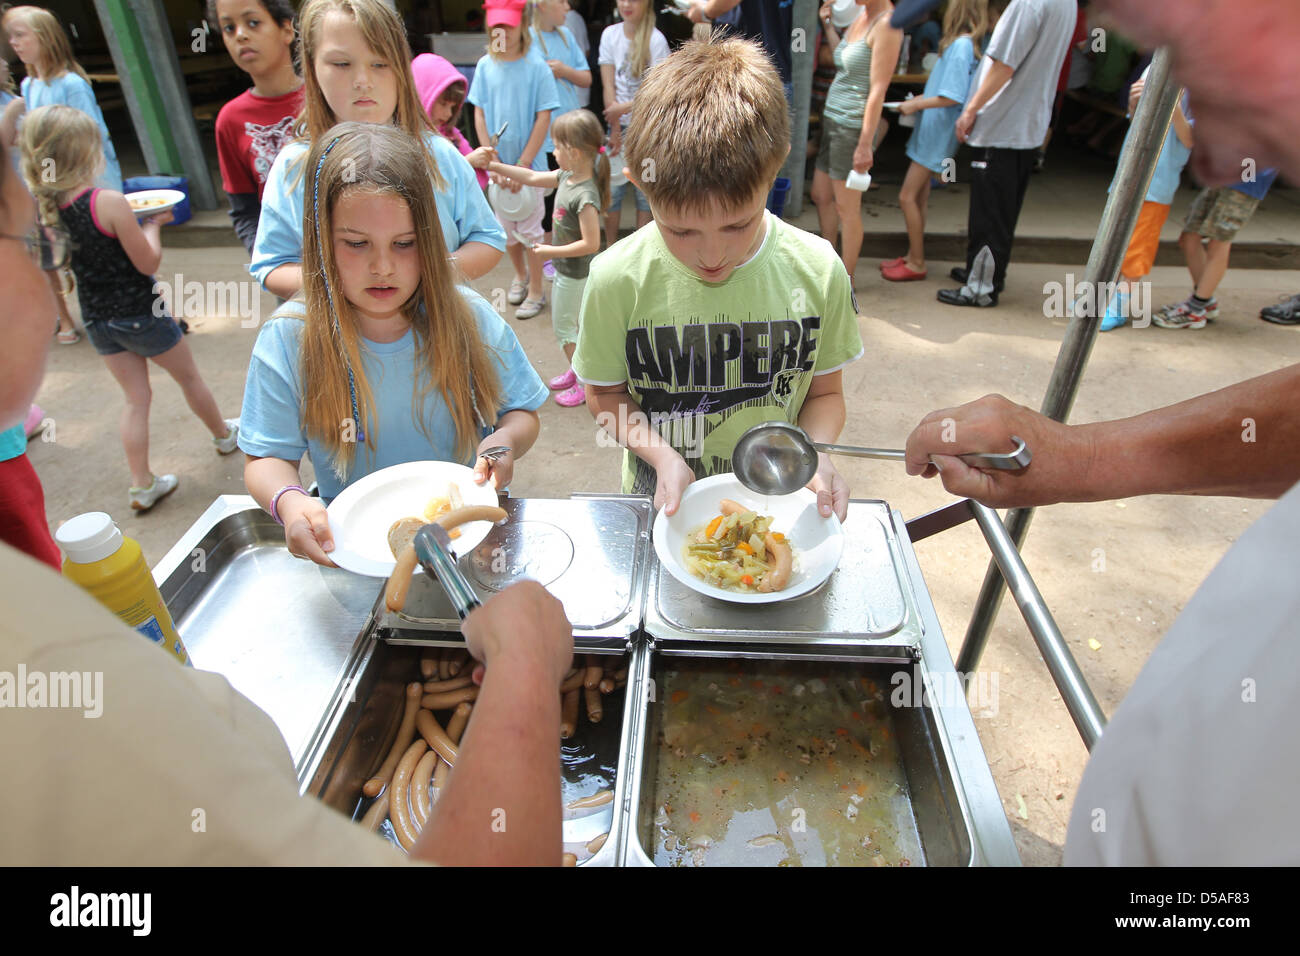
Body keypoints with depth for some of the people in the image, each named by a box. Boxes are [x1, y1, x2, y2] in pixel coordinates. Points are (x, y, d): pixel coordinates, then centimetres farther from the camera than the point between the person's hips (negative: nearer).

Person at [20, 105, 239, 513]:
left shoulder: (45, 208, -3)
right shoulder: (110, 203, -22)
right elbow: (148, 263, -17)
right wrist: (153, 224, -1)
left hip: (97, 319, 6)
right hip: (139, 313, -6)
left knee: (136, 397, 15)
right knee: (188, 376, 19)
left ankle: (142, 484, 17)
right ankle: (223, 434, 41)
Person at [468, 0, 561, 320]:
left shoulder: (537, 68, -9)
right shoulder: (485, 65, 0)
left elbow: (543, 119, -10)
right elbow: (480, 114, 4)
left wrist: (522, 165, -13)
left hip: (529, 164, -3)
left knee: (529, 228, 2)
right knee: (506, 227, 14)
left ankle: (535, 292, 15)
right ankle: (520, 275, 37)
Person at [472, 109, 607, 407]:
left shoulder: (585, 196, -29)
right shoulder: (567, 177, -2)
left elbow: (590, 244, -31)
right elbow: (533, 178, 11)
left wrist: (549, 250, -22)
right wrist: (495, 166, 10)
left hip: (575, 273, -9)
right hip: (565, 269, 9)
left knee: (563, 327, 4)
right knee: (562, 322, 22)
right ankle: (575, 371, 39)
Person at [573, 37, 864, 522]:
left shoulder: (817, 271, -12)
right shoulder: (617, 279, -16)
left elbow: (824, 392, 1)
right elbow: (606, 393, -3)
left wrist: (815, 455, -19)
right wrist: (663, 456, -19)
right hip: (662, 502, 1)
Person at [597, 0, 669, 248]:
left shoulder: (656, 39, -7)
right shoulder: (610, 34, 3)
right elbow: (608, 84, -1)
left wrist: (625, 107, -18)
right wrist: (615, 128, -6)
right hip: (619, 124, 2)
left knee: (644, 189, 0)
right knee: (612, 186, 2)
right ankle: (610, 247, 14)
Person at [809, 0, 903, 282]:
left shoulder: (886, 24, -15)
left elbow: (878, 89, -18)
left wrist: (865, 144, -21)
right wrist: (827, 25, 15)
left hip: (853, 126, -9)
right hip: (833, 120, 9)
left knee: (846, 208, -1)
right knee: (821, 196, 17)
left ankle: (845, 280, 11)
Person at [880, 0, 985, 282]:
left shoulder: (961, 46, -17)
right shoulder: (959, 44, 11)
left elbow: (953, 97, -21)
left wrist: (916, 105, -13)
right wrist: (923, 98, 11)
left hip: (938, 132, -10)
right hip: (931, 130, 10)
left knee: (908, 196, -7)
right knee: (918, 196, 14)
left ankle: (917, 264, 1)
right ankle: (913, 255, 24)